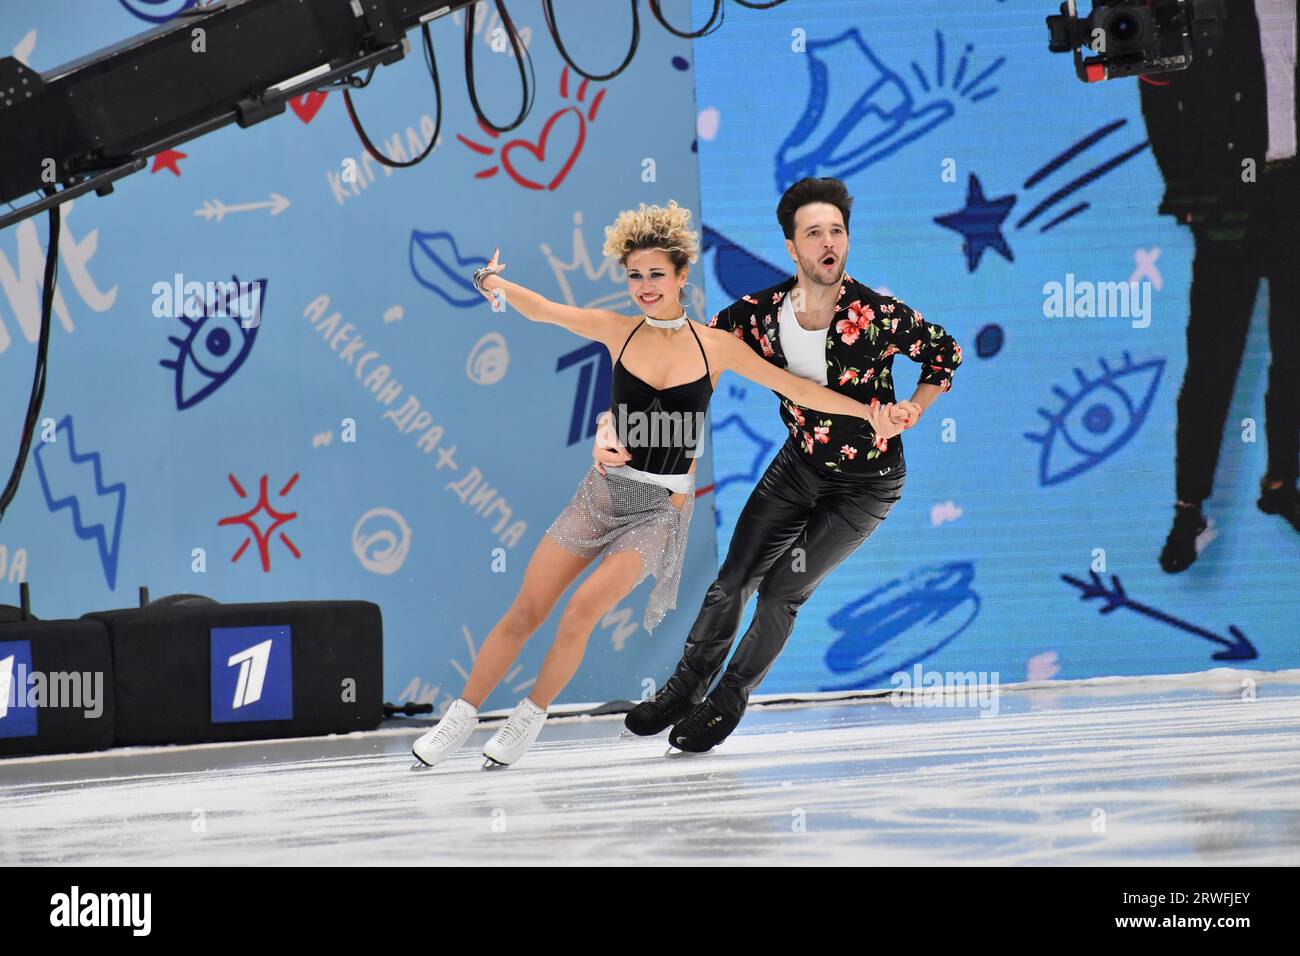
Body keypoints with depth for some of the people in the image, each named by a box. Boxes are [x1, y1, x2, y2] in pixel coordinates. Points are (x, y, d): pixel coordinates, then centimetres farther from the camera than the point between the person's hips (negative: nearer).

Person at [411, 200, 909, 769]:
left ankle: (530, 719, -2)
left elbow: (795, 388, 0)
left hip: (663, 509, -2)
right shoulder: (617, 331, 0)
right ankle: (462, 717, 11)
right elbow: (539, 310, -8)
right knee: (524, 613, -2)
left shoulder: (715, 346, -2)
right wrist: (496, 284, -25)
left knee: (582, 609, -20)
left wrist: (869, 412, -7)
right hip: (604, 491, 2)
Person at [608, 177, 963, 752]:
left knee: (782, 592, -6)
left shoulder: (880, 316, -27)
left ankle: (729, 699, 17)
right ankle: (686, 688, 28)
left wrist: (913, 410, -17)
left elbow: (945, 353, -6)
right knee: (733, 581, 6)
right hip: (799, 465, 3)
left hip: (866, 484, -3)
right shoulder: (759, 314, -19)